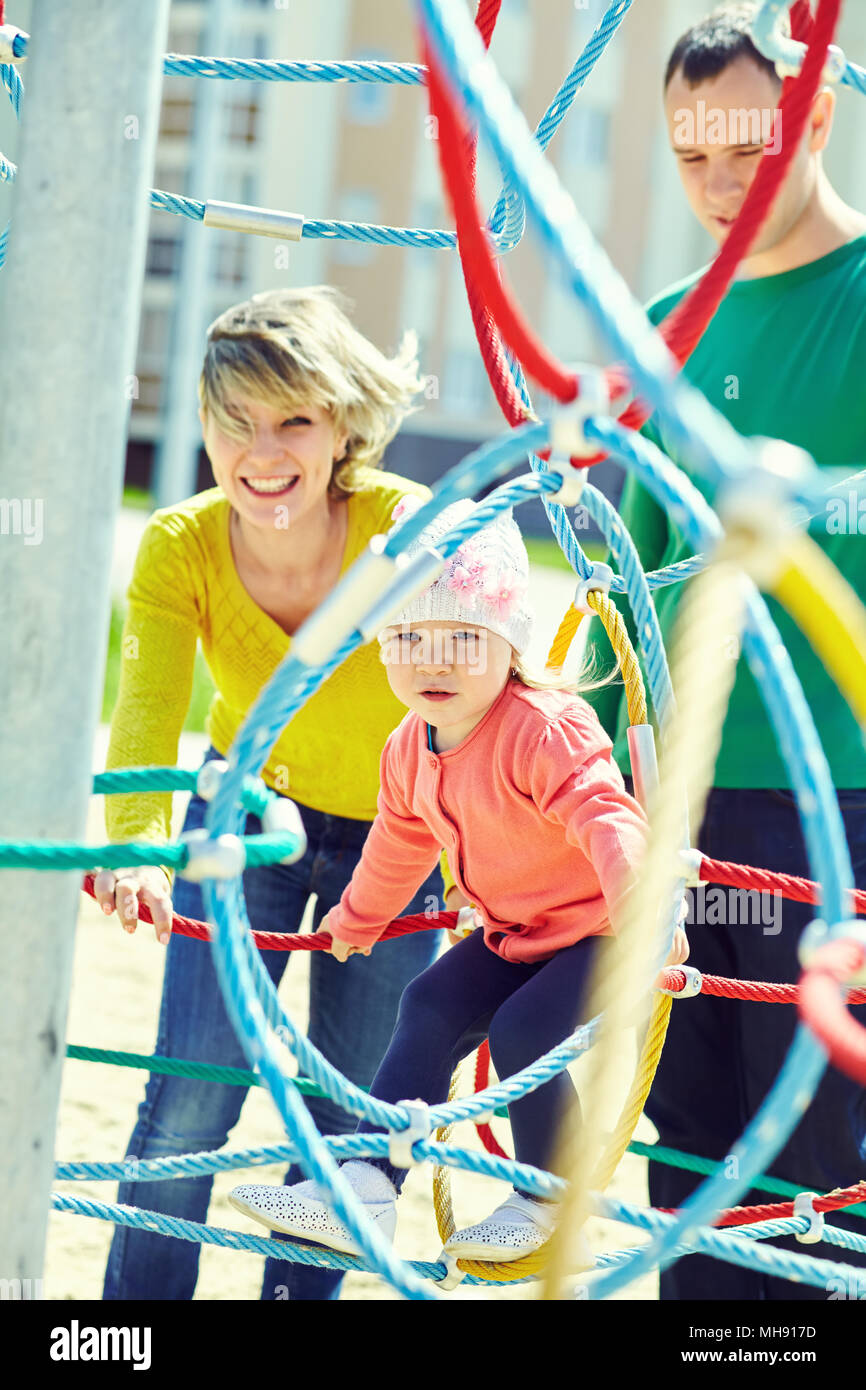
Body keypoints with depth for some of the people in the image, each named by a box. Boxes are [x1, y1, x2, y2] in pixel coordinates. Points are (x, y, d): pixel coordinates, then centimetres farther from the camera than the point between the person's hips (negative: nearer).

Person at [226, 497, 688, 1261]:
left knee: (523, 1031, -22)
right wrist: (355, 921, 36)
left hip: (598, 929, -8)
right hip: (511, 934, 8)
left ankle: (542, 1201, -1)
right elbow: (399, 843, 21)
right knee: (429, 1010, -4)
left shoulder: (545, 730, -26)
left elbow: (607, 820, -37)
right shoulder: (411, 749, 2)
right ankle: (367, 1187, -5)